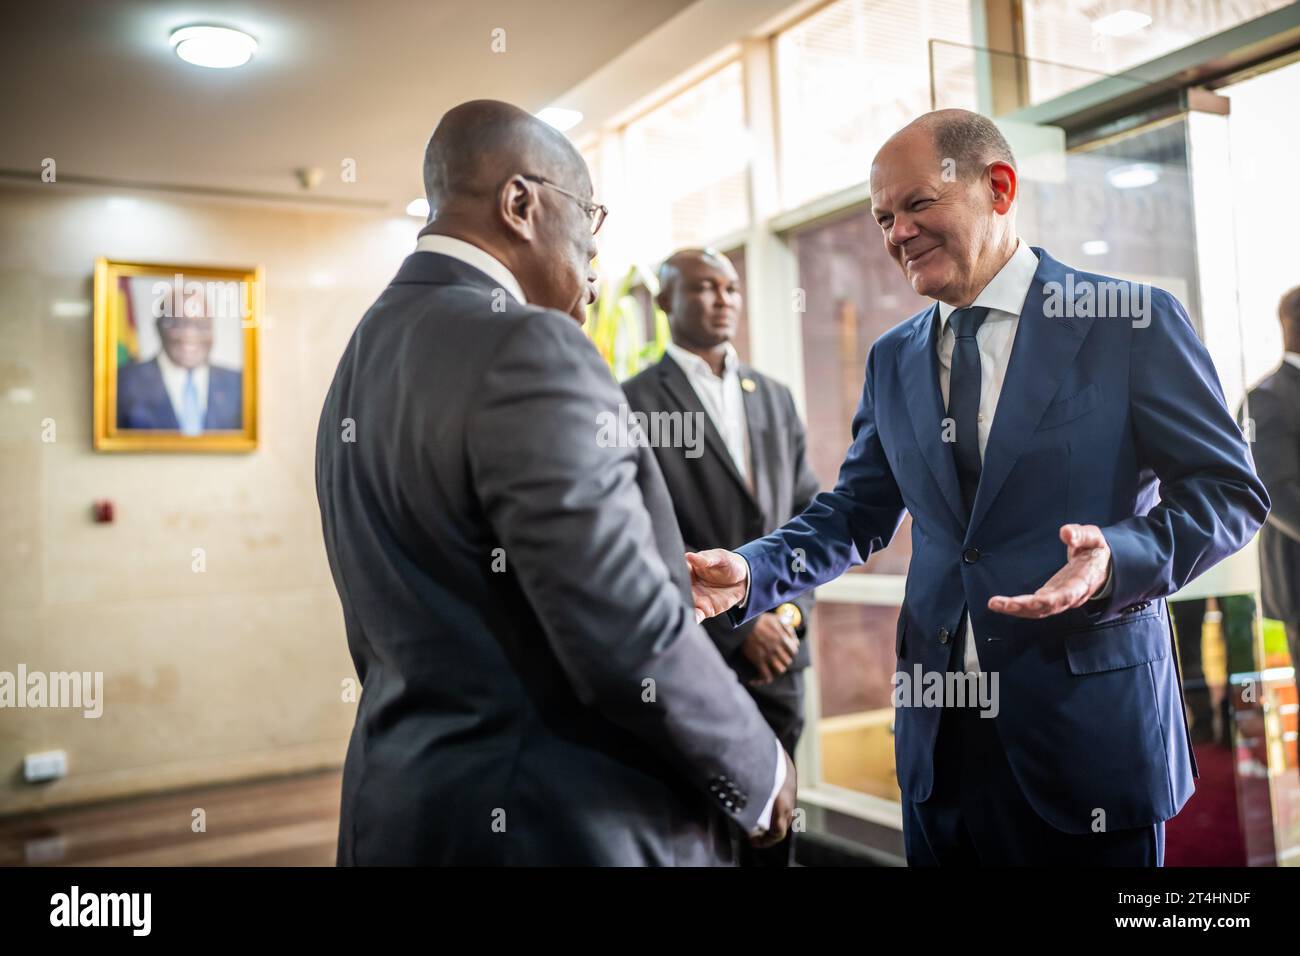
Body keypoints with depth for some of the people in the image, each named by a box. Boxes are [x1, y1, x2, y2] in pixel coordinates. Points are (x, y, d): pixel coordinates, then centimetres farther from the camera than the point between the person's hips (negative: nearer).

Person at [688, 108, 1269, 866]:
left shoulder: (1135, 323, -5)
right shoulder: (892, 360, 10)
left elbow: (1230, 487, -4)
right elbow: (856, 513, 11)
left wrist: (1120, 559, -23)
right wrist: (750, 573, -5)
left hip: (1088, 721, -4)